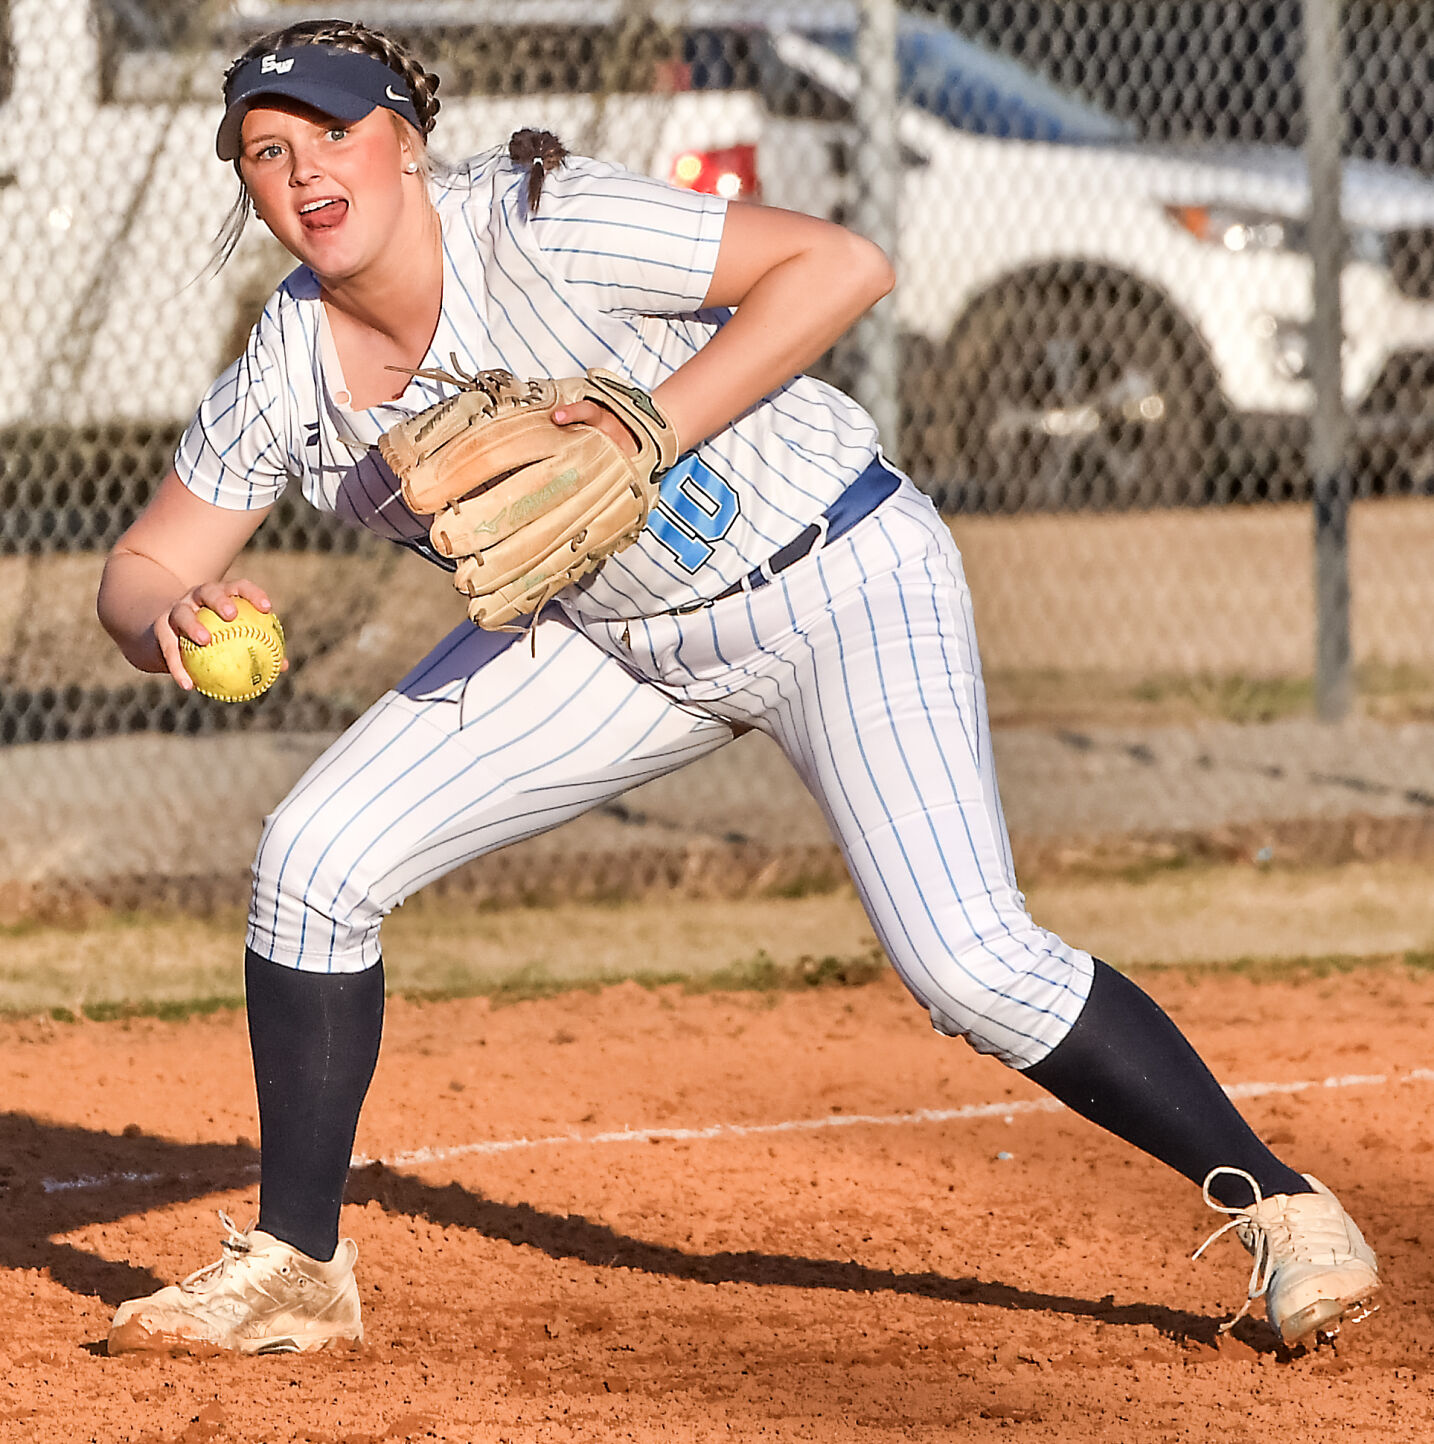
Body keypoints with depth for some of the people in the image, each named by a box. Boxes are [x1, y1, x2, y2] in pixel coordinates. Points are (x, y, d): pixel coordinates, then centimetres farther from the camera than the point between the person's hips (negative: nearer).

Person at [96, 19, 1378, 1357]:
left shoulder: (541, 230, -26)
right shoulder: (286, 375, -9)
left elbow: (841, 264, -28)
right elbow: (142, 571, -1)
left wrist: (653, 426, -34)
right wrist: (169, 620, -26)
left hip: (837, 580, -6)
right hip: (615, 634, 6)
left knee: (972, 968, -20)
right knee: (313, 857, -5)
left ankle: (1276, 1202, -3)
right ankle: (294, 1269, 7)